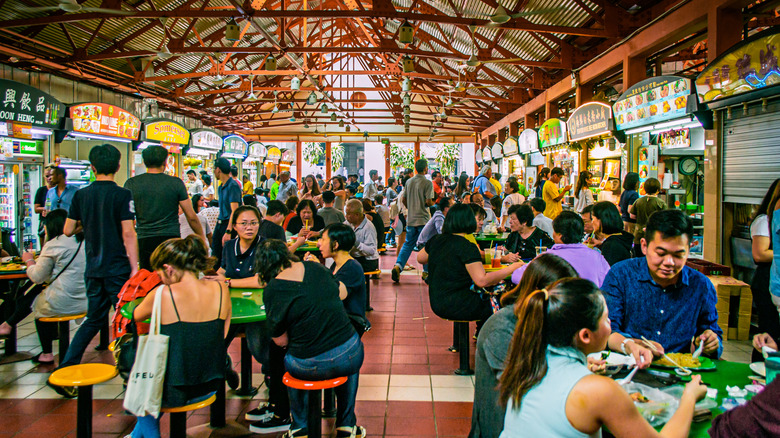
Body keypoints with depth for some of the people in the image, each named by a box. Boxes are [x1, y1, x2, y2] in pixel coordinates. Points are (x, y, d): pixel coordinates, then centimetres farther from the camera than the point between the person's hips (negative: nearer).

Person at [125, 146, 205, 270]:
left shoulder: (131, 184, 2)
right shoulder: (176, 183, -1)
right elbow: (191, 217, 0)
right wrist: (202, 238, 12)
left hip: (144, 241, 1)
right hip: (171, 238, -1)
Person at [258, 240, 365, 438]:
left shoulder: (272, 290, -8)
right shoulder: (314, 267, 4)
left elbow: (281, 341, -2)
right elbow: (342, 293, 20)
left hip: (310, 368, -2)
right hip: (350, 358, 2)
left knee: (287, 361, 32)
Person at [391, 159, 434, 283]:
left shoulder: (409, 182, 8)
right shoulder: (428, 183, -11)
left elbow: (403, 199, 12)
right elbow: (428, 202, -16)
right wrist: (433, 203, 6)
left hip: (411, 219, 5)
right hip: (423, 219, -5)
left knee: (408, 244, 12)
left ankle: (398, 266, -4)